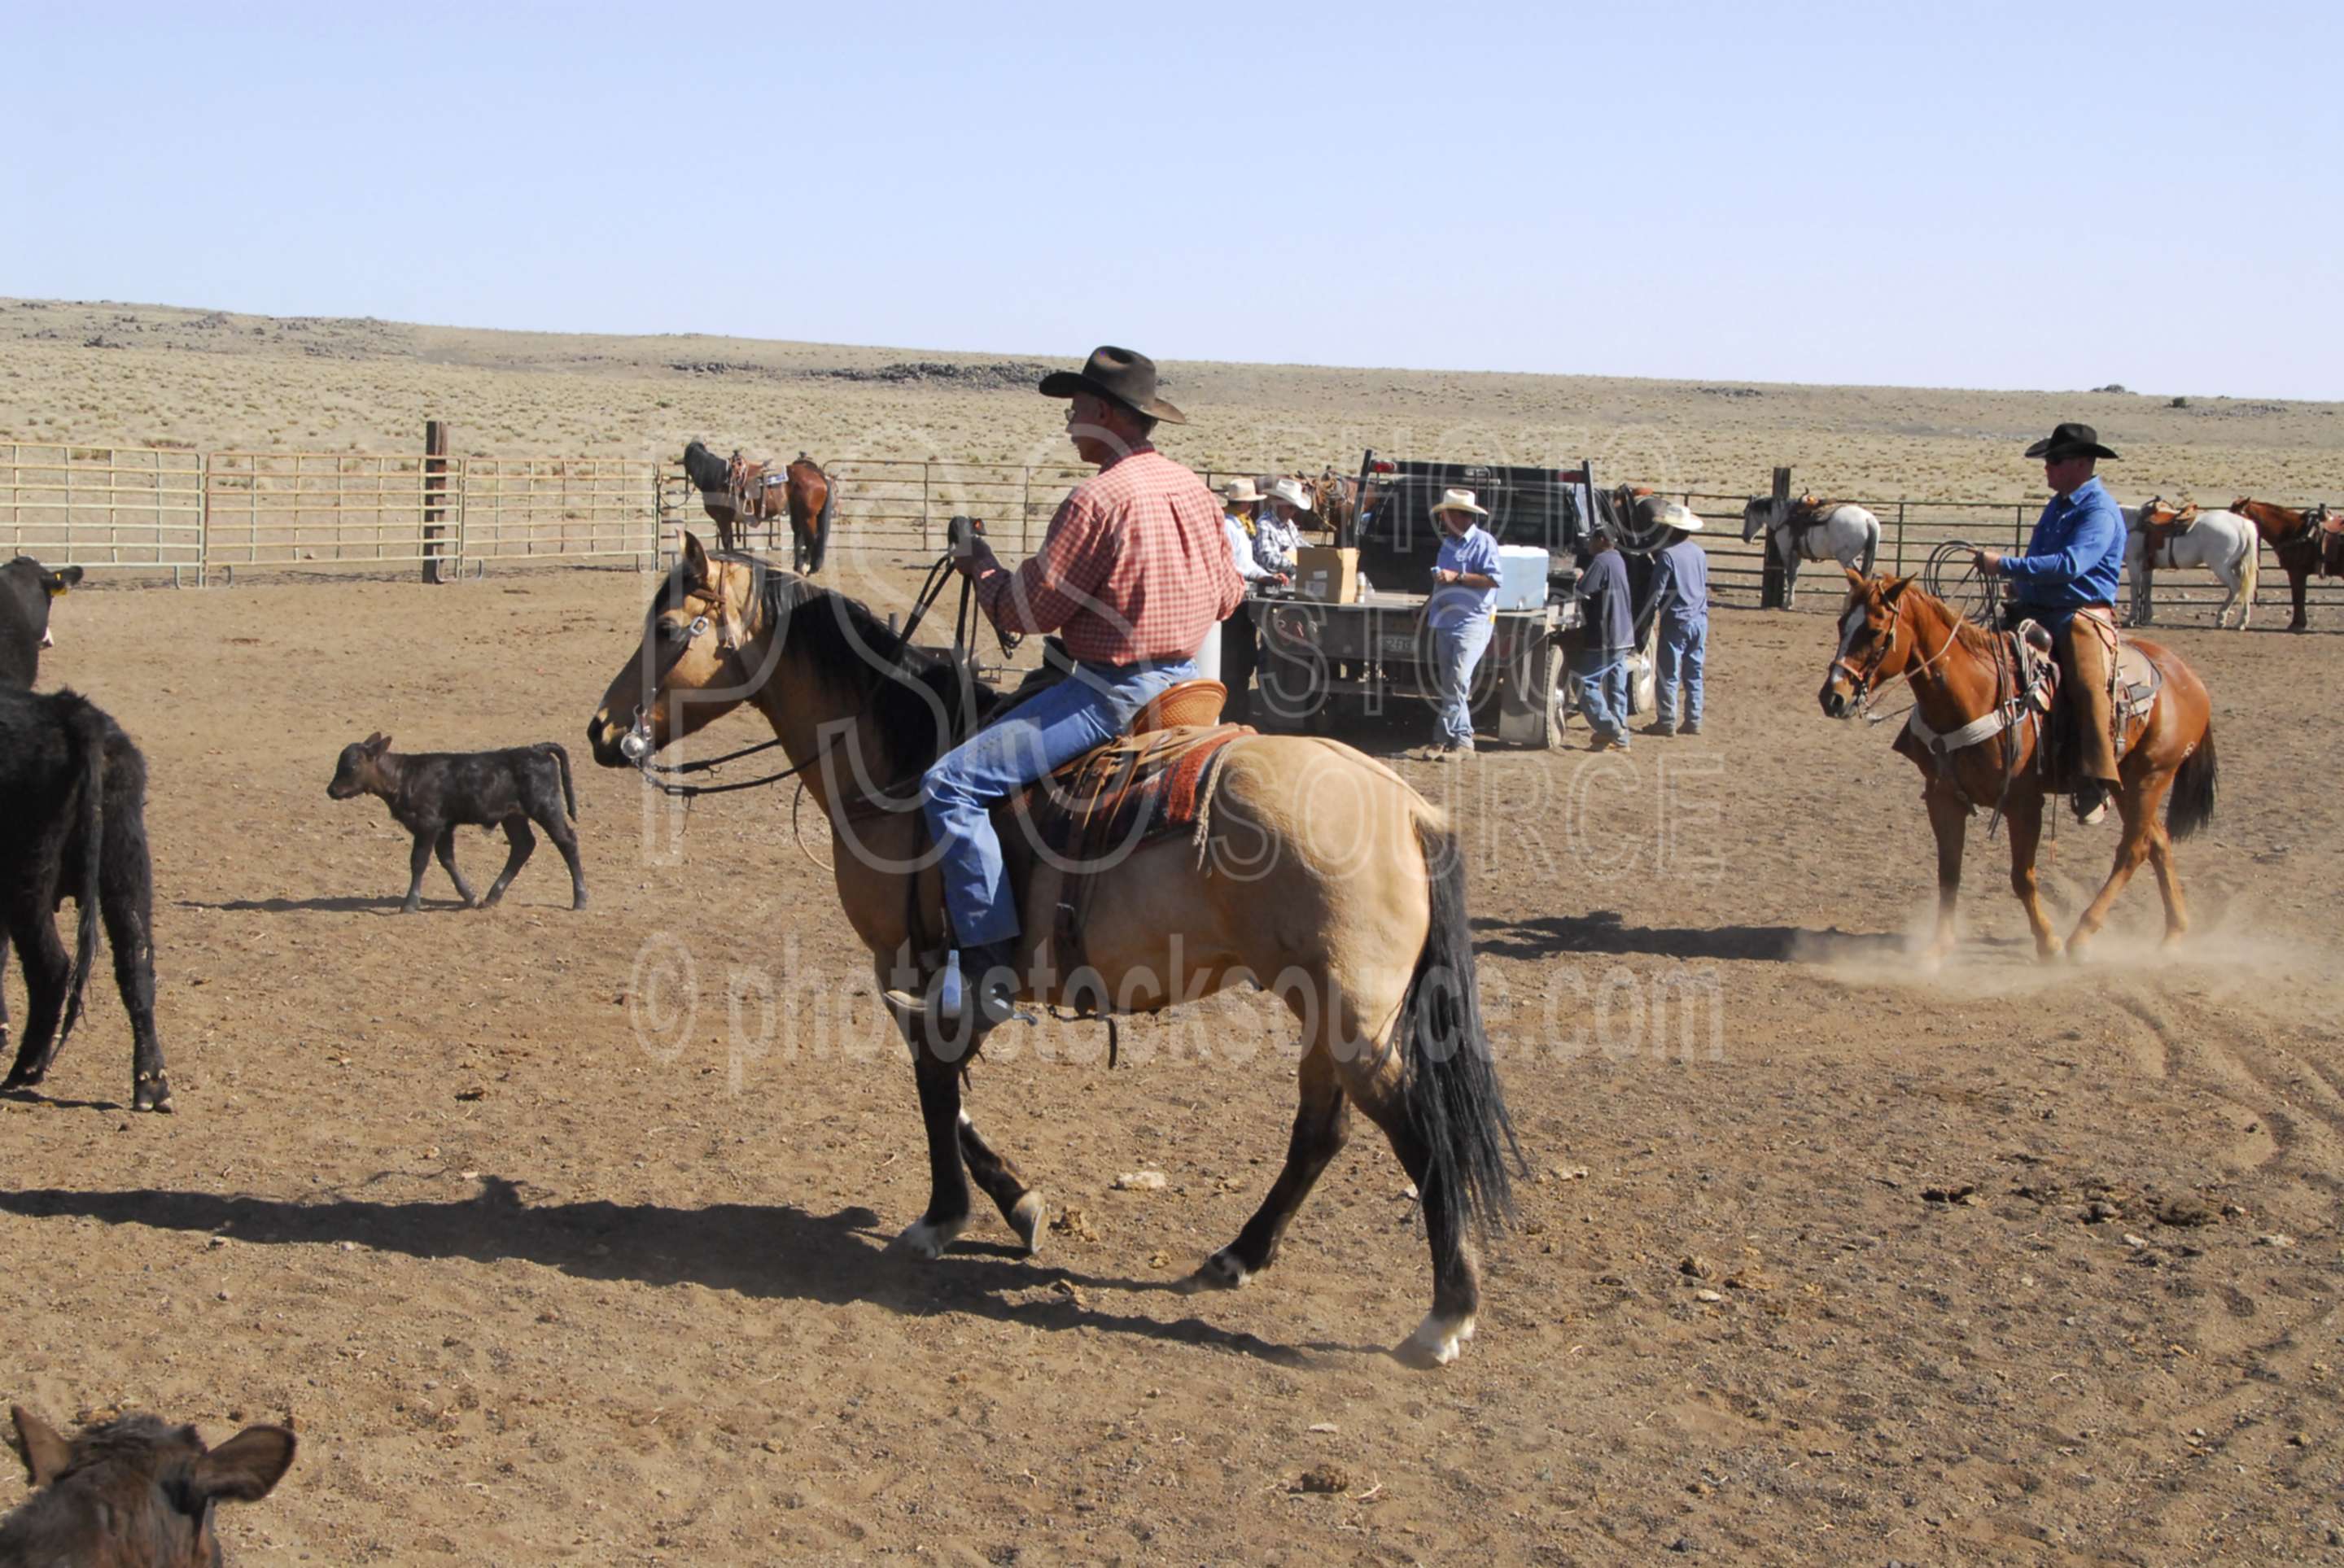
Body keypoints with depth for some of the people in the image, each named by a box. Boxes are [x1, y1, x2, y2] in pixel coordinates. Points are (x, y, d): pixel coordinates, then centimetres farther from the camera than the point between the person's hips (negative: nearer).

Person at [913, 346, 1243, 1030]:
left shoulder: (1097, 499, -17)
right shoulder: (1195, 489, 8)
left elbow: (1031, 610, -13)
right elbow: (1227, 596, 18)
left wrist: (983, 570, 5)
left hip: (1112, 693, -10)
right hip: (1185, 684, 10)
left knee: (951, 784, -12)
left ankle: (987, 967, -17)